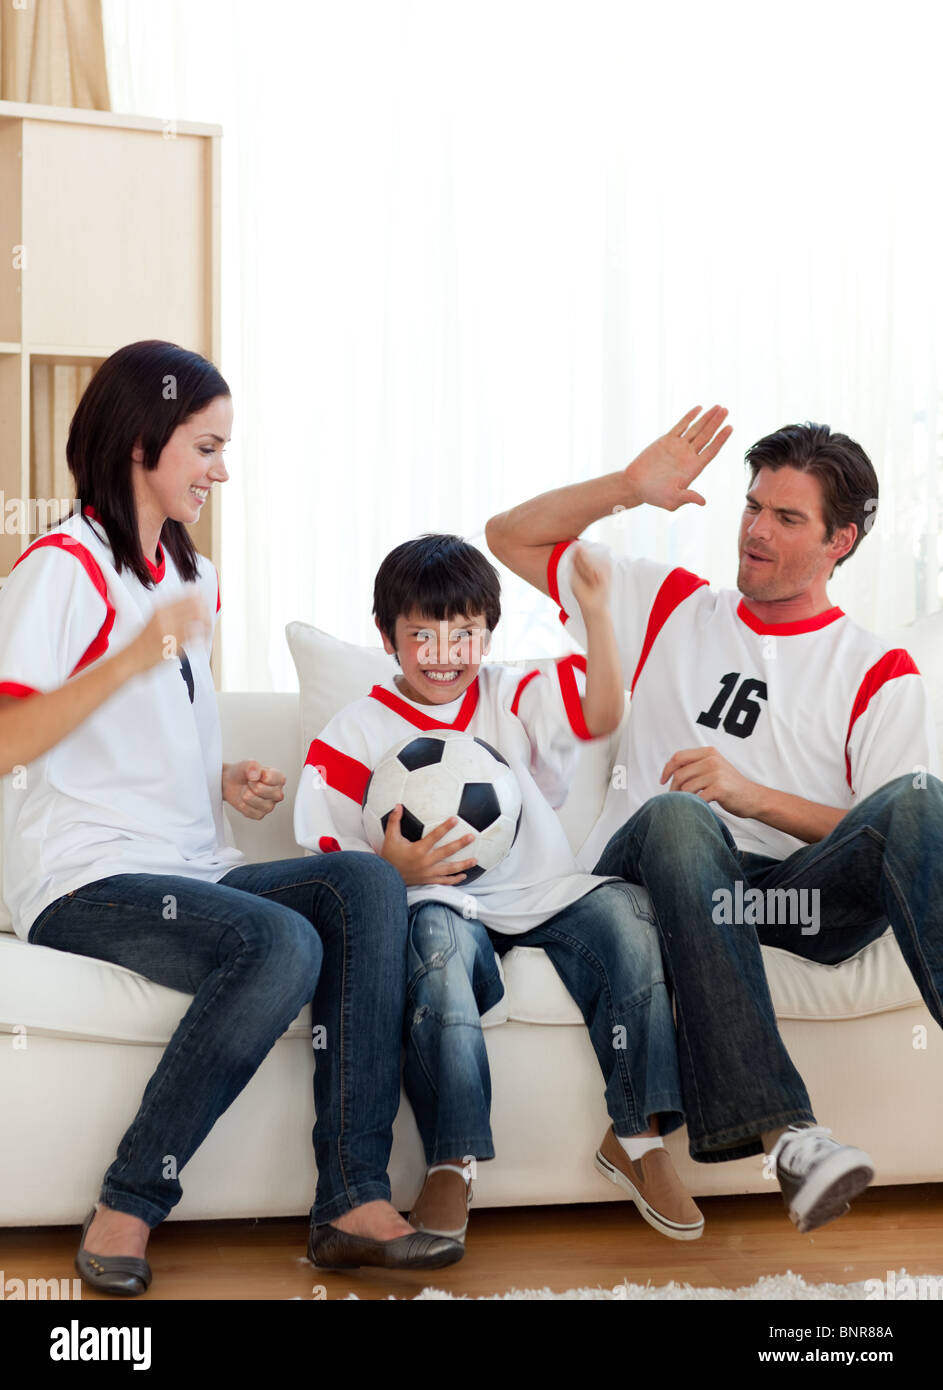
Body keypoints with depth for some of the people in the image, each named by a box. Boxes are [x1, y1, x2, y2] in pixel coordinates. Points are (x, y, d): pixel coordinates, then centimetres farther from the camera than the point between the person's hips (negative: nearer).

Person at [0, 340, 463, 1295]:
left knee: (368, 885, -19)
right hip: (86, 884, -8)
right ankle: (126, 1210, -20)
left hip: (190, 873, 8)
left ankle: (354, 1202, -24)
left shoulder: (191, 579, 22)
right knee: (283, 945, -32)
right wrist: (136, 656, -26)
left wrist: (228, 781, 11)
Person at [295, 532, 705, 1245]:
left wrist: (597, 616, -17)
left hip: (540, 892, 3)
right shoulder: (352, 737, 7)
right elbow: (327, 867, 1)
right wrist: (394, 868, -21)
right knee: (436, 938, -38)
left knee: (624, 918, -26)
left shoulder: (512, 697, 15)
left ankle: (638, 1136, -15)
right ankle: (451, 1166, -31)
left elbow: (602, 712, -3)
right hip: (438, 900, -3)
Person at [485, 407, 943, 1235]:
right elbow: (510, 538, 24)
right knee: (676, 814, -37)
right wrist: (630, 488, 9)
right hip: (655, 877, 1)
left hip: (796, 897, -1)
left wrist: (754, 795, -13)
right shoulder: (672, 605, 22)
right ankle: (781, 1129, -50)